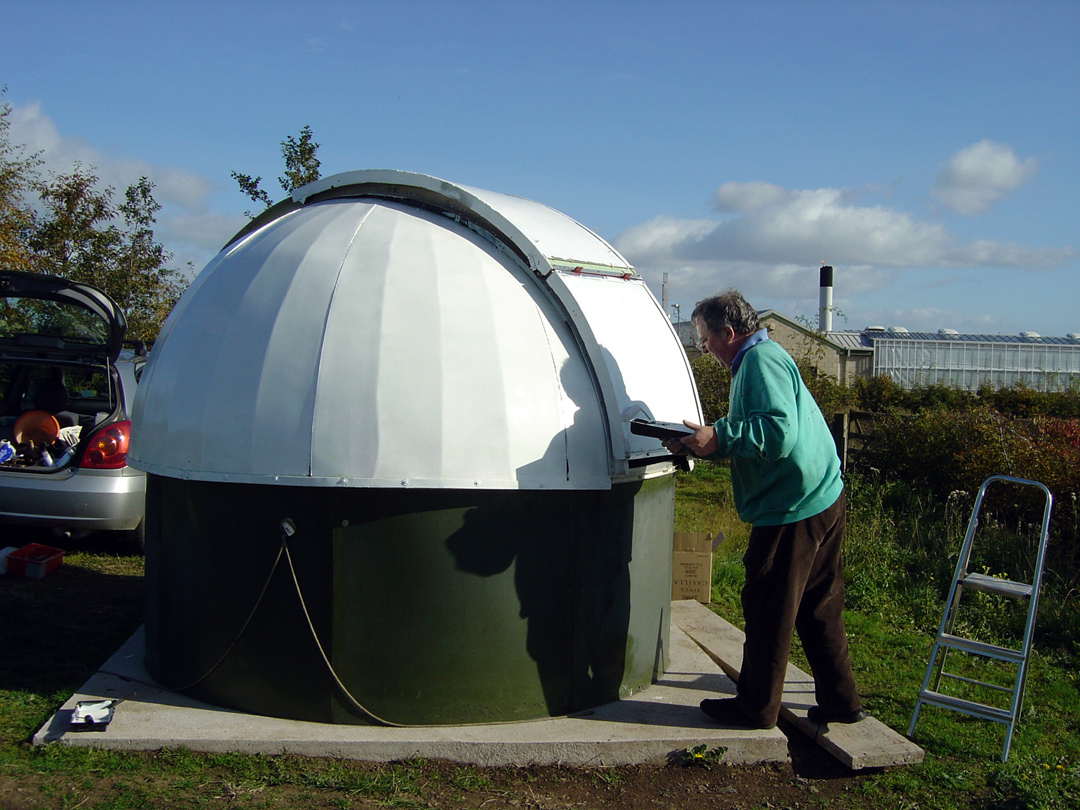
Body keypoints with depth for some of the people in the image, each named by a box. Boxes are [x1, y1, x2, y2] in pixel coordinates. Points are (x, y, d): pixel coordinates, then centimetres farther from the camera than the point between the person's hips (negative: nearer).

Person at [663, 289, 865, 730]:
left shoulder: (760, 362, -16)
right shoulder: (764, 358, 17)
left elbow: (778, 432, -29)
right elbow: (748, 431, 21)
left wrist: (718, 438, -22)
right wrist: (700, 442, 9)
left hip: (793, 509, -11)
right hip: (823, 500, 11)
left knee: (767, 610, 2)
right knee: (818, 609, 18)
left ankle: (757, 706, 15)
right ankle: (840, 700, 27)